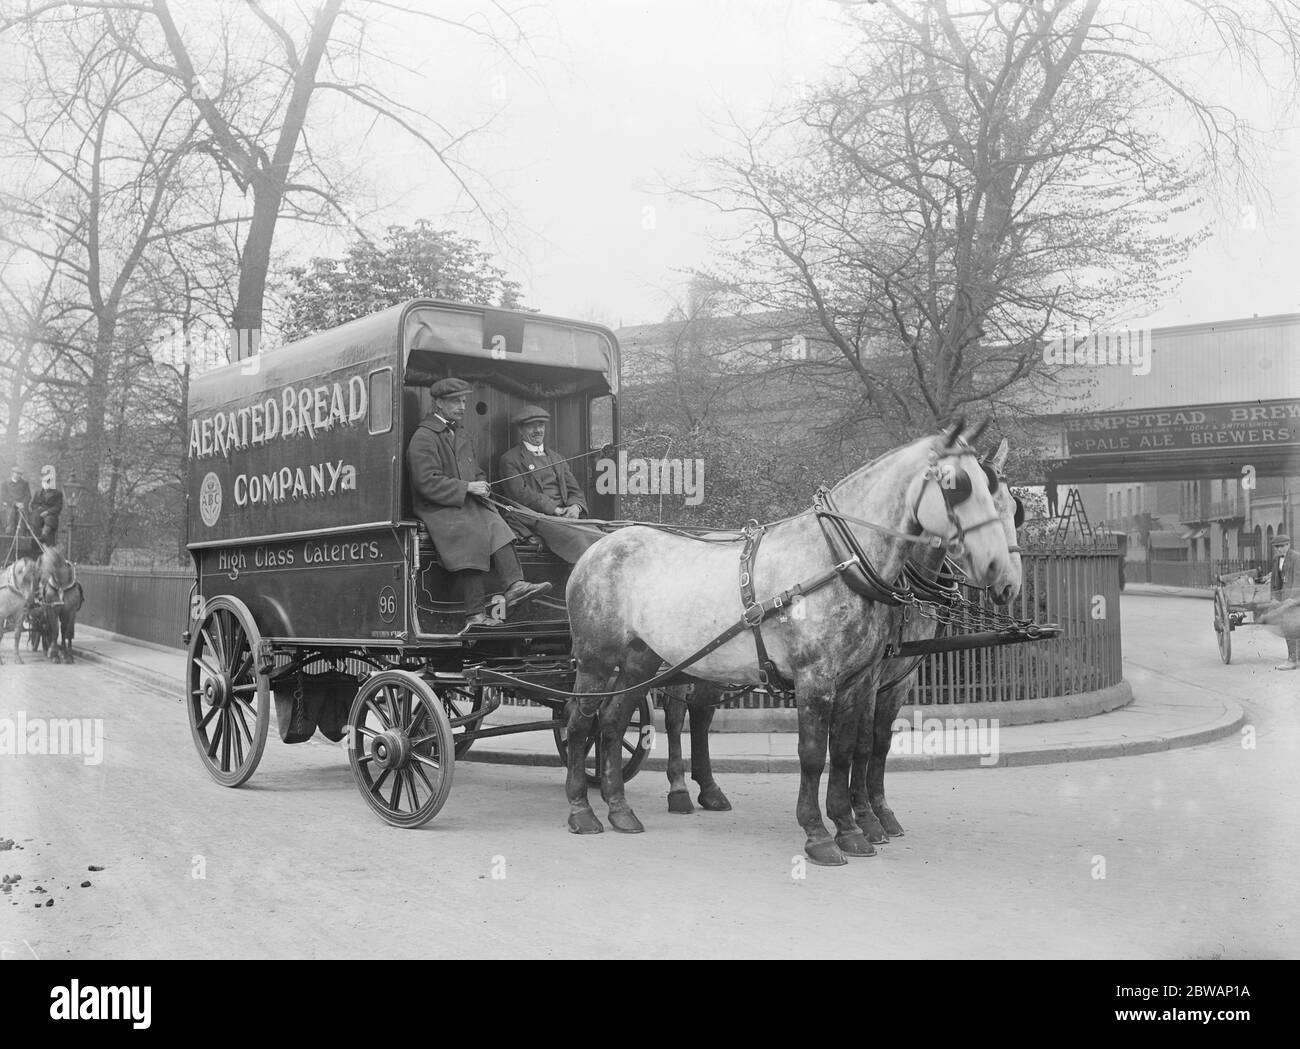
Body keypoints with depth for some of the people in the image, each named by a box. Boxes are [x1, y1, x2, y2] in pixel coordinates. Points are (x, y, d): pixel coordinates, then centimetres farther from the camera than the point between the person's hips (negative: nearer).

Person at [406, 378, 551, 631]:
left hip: (467, 504, 7)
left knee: (495, 525, -23)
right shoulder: (423, 438, -5)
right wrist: (467, 488, -16)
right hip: (436, 508, -7)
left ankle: (514, 585, -38)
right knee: (472, 534, -31)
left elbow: (477, 473, 31)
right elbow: (427, 482, -15)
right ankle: (475, 614, -33)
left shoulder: (463, 437, 23)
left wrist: (481, 486, 5)